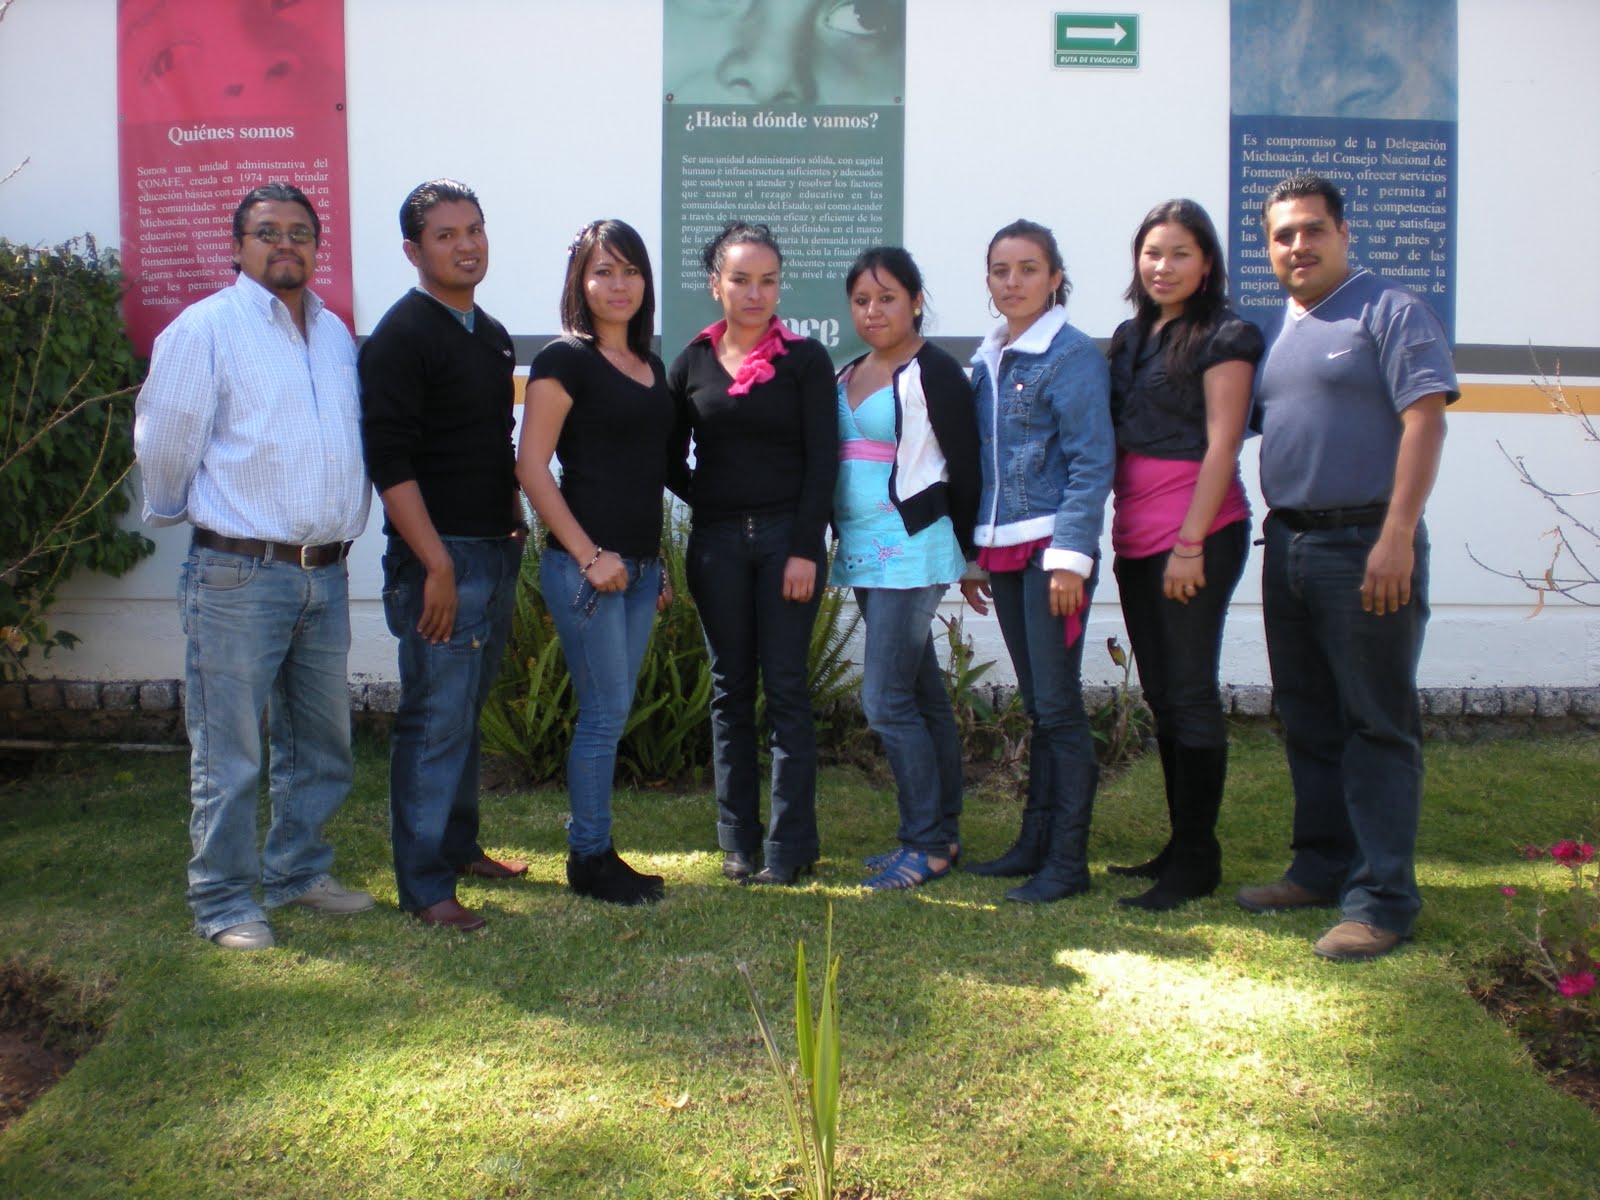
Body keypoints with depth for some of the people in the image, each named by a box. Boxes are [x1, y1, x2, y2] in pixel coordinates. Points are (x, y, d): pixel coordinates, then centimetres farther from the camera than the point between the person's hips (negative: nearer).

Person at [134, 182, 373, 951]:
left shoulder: (337, 335, 12)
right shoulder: (205, 329, -6)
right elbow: (163, 443, -1)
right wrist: (178, 514, 12)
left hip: (326, 571, 6)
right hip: (240, 572, -6)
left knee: (320, 743, 16)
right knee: (229, 752, 1)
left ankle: (297, 872, 32)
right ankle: (224, 902, 14)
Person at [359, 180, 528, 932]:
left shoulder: (493, 335, 15)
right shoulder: (403, 334, -10)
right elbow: (389, 459, -17)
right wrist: (436, 565, -21)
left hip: (495, 551, 8)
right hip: (440, 556, -8)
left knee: (466, 713, 16)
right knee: (435, 721, -4)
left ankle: (458, 846, 29)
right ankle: (424, 887, 4)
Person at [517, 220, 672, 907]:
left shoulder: (652, 369, 15)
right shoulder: (566, 360, -7)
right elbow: (532, 467, -12)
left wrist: (657, 563, 16)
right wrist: (589, 555, -15)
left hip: (639, 564, 7)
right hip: (585, 565, -7)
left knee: (611, 713, 12)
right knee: (605, 713, -2)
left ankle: (595, 854, 22)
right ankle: (589, 861, 12)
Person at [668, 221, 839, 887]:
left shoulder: (805, 358, 0)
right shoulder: (693, 362, 8)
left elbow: (822, 458, -4)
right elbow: (670, 457, 13)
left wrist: (805, 549, -11)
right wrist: (710, 501, -1)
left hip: (786, 536, -3)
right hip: (715, 542, 3)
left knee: (786, 688, -1)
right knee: (730, 688, 7)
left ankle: (790, 844, 6)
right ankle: (738, 839, 16)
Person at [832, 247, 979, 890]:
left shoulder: (934, 372, -9)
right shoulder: (846, 375, 14)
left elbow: (964, 468, -8)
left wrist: (971, 550, -4)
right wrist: (840, 539, 15)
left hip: (912, 551, -8)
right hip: (863, 554, 8)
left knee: (886, 699, -10)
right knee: (923, 697, 13)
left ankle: (927, 844, 2)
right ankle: (942, 833, 21)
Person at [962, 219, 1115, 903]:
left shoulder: (1073, 355, -7)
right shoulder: (986, 359, 15)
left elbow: (1092, 461, -12)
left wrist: (1069, 555, -18)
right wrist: (971, 554, 16)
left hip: (1051, 547, -7)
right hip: (1001, 549, 7)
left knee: (1058, 704, -4)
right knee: (1036, 704, 13)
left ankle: (1068, 860, 4)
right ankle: (1035, 842, 21)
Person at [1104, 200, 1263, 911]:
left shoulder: (1224, 338, -5)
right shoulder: (1129, 337, 15)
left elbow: (1221, 445, -12)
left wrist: (1190, 544, -17)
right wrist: (1105, 527, 8)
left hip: (1199, 534, -7)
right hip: (1135, 535, 7)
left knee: (1190, 693, -3)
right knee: (1160, 694, 12)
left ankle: (1197, 861, 6)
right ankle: (1179, 845, 23)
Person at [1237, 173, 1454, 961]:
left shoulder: (1389, 312, -5)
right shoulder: (1278, 330, 16)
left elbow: (1424, 421, -14)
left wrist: (1396, 537, -21)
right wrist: (1276, 535, 12)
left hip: (1365, 547, -8)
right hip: (1288, 544, 8)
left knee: (1377, 725, -3)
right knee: (1308, 720, 14)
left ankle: (1381, 898, 2)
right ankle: (1321, 867, 27)